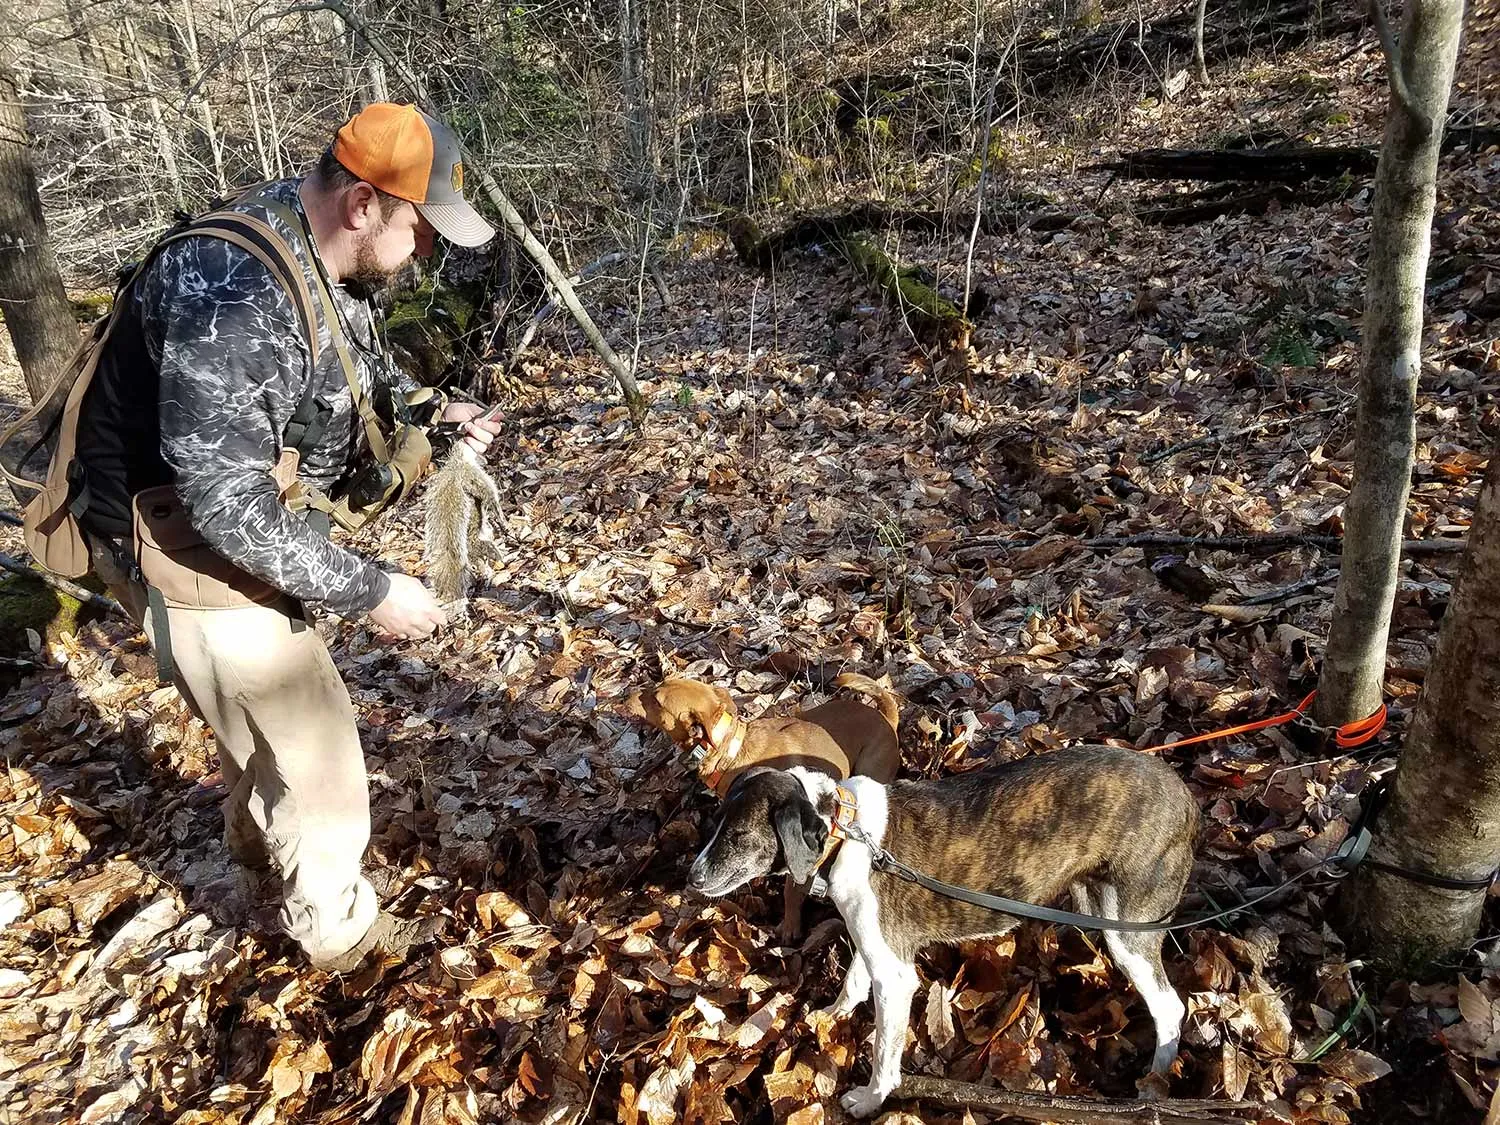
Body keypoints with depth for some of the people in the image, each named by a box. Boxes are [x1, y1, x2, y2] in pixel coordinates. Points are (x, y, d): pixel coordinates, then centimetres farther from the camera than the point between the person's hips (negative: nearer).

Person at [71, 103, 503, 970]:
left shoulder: (329, 256, -5)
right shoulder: (236, 296, -36)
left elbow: (361, 369, 13)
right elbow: (227, 504, -36)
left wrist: (427, 413, -6)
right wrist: (368, 591, -31)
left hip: (254, 521, 9)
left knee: (268, 696, 29)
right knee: (313, 735, 4)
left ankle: (257, 834, 57)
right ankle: (339, 928, 27)